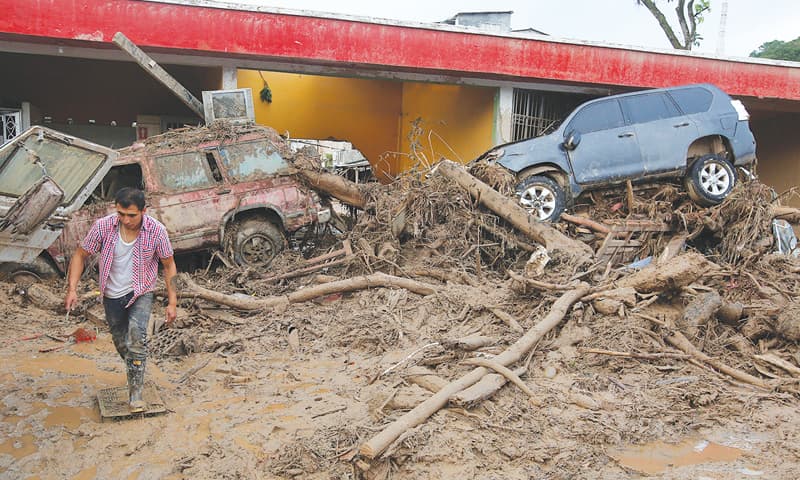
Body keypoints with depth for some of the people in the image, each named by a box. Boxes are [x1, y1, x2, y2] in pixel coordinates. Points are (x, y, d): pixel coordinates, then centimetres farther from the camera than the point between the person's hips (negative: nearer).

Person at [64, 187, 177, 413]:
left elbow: (169, 265, -8)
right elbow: (80, 255, -4)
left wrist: (172, 302, -8)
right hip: (112, 295, 3)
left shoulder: (156, 231, -20)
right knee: (121, 342, 14)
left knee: (137, 334, -25)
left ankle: (136, 392, -17)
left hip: (141, 292, -2)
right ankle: (136, 374, 45)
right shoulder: (103, 226, -17)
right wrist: (72, 289, -15)